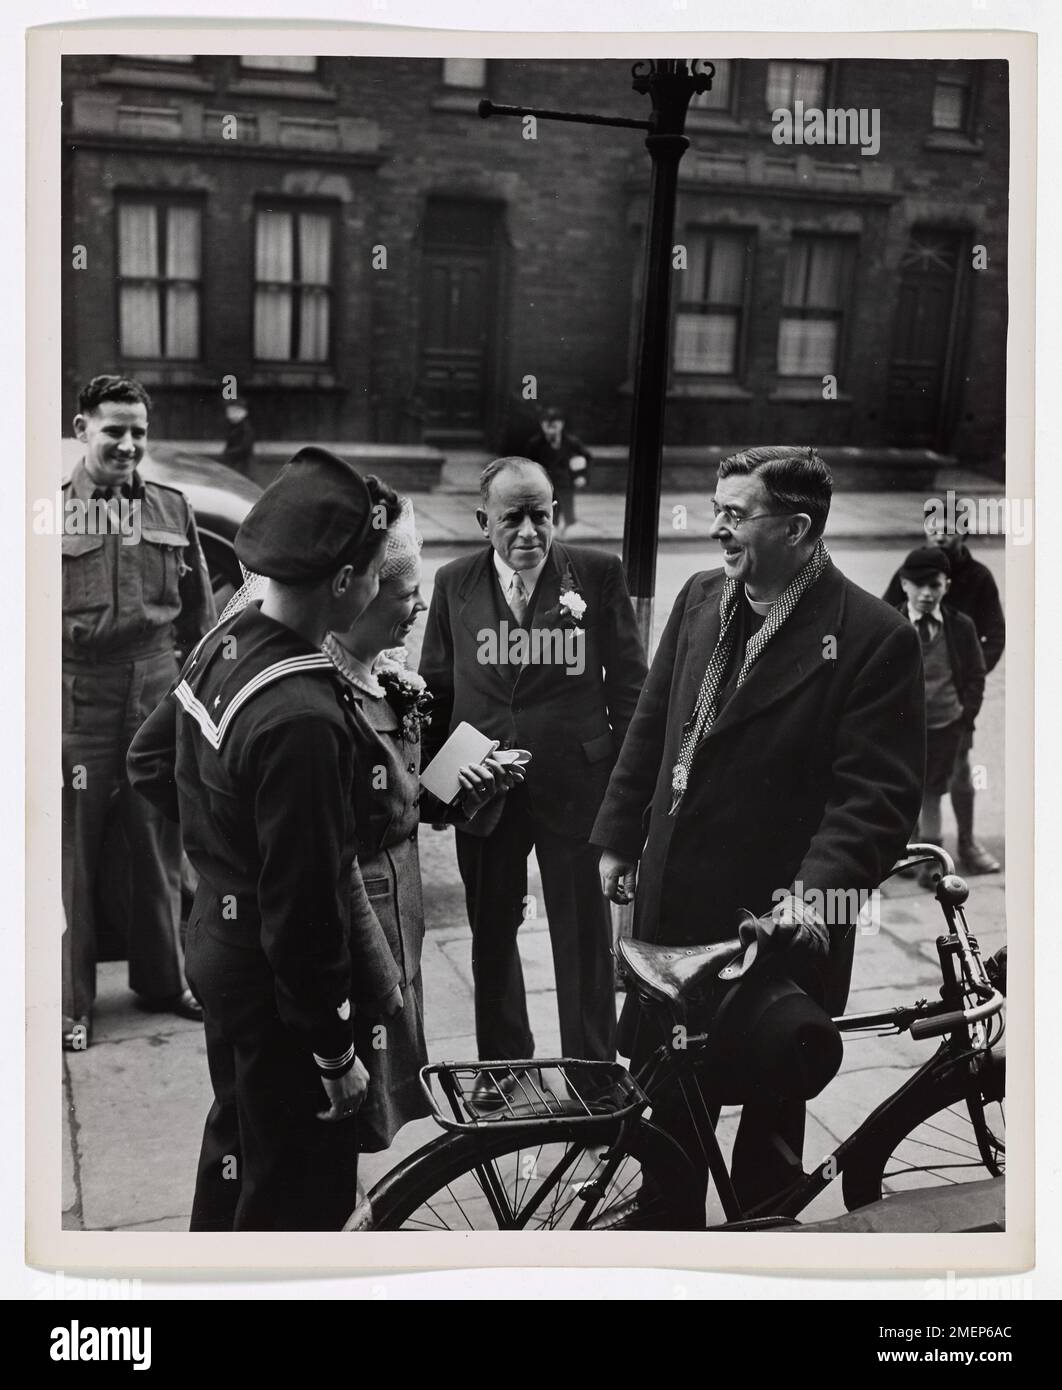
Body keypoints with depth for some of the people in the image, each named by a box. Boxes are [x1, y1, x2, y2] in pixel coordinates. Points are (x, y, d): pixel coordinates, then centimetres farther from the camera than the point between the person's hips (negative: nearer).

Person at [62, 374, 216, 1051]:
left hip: (158, 696, 3)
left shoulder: (173, 510, 9)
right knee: (75, 855, 4)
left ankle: (163, 980, 30)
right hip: (77, 702, -3)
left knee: (160, 848, 13)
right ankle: (73, 1001, 17)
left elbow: (200, 614, 14)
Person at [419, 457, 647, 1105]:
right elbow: (437, 692, 8)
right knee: (491, 937, 17)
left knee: (585, 942, 8)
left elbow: (629, 687, -2)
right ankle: (501, 1069, 35)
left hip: (575, 787, -3)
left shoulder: (599, 575, -6)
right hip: (483, 792, 3)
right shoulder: (455, 584, 1)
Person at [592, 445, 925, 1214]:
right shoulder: (701, 597, 4)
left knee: (770, 1106, 14)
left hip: (774, 919, -5)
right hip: (675, 898, 5)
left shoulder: (874, 635, -14)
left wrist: (819, 889, -26)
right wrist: (618, 836, 12)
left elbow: (879, 794, -16)